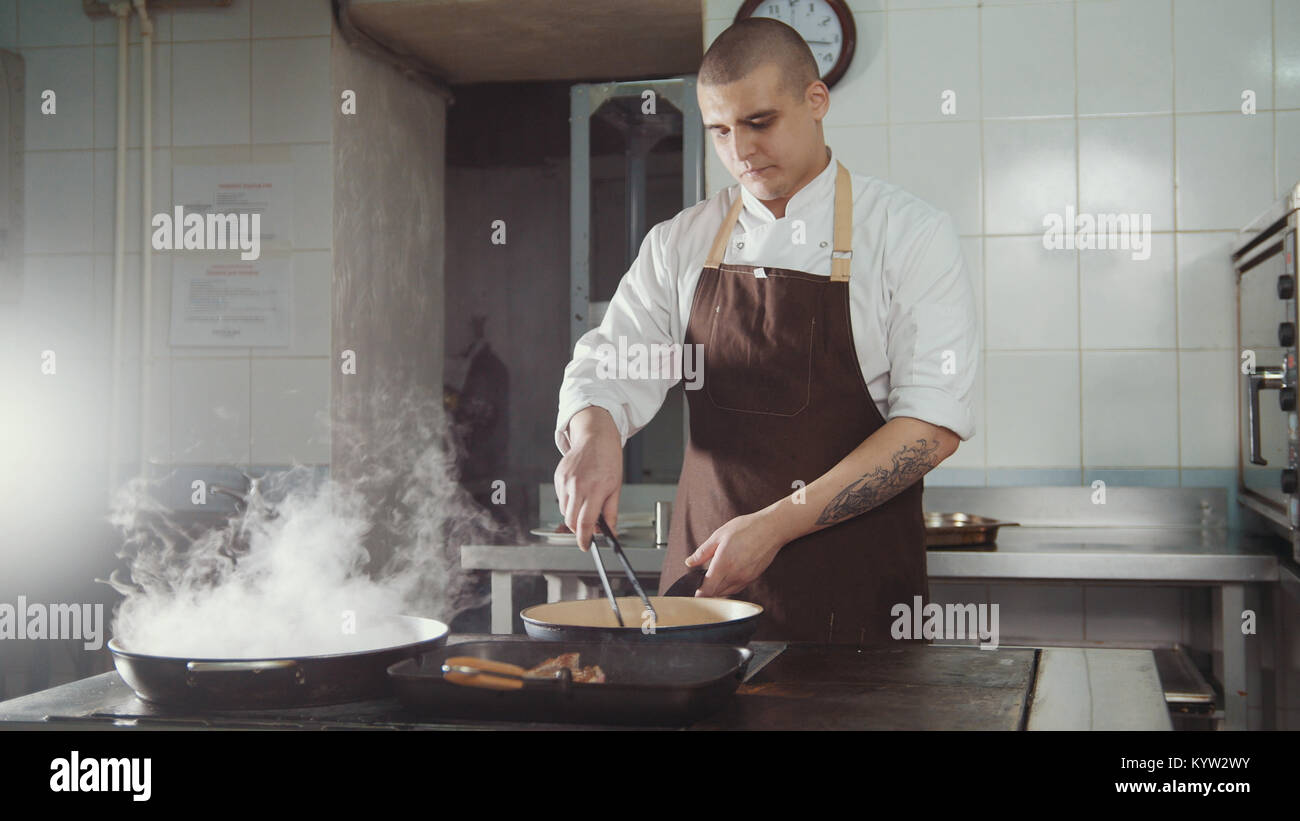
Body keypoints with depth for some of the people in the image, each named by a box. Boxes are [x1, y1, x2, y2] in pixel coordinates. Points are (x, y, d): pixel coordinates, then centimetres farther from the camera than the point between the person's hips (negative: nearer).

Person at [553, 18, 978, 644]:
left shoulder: (910, 233, -5)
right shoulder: (680, 243, 8)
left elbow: (934, 425, -11)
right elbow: (613, 369, 3)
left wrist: (779, 523, -19)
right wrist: (594, 434, -21)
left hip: (854, 585, -3)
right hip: (704, 573, 3)